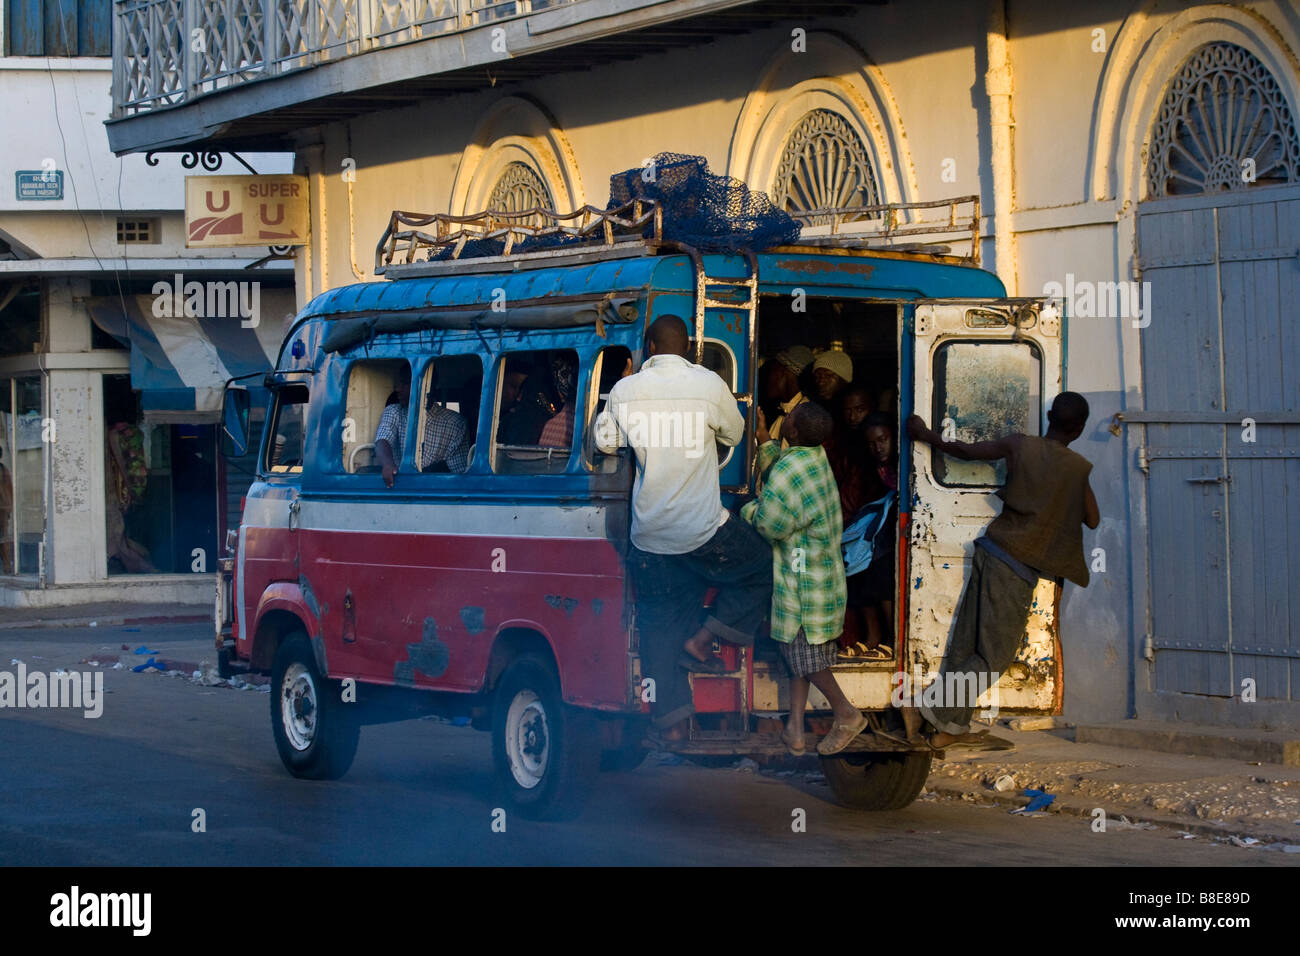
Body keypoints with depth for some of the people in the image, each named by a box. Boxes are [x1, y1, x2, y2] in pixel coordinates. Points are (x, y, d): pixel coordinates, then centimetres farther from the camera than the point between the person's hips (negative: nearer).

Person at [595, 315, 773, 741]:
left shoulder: (626, 390, -3)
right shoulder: (710, 385, -8)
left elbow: (605, 441, 12)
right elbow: (734, 434, 9)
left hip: (649, 536, 3)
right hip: (703, 530, -3)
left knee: (661, 626, 12)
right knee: (762, 568, 20)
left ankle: (670, 721, 9)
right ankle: (702, 640, 10)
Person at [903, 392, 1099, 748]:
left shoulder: (1019, 446, 3)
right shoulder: (1081, 469, -6)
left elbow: (963, 450, 12)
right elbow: (1093, 520, 5)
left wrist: (925, 435, 28)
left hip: (990, 550, 6)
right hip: (1018, 570, -6)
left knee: (967, 643, 10)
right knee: (995, 655, 0)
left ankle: (951, 725, 13)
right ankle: (933, 712, -9)